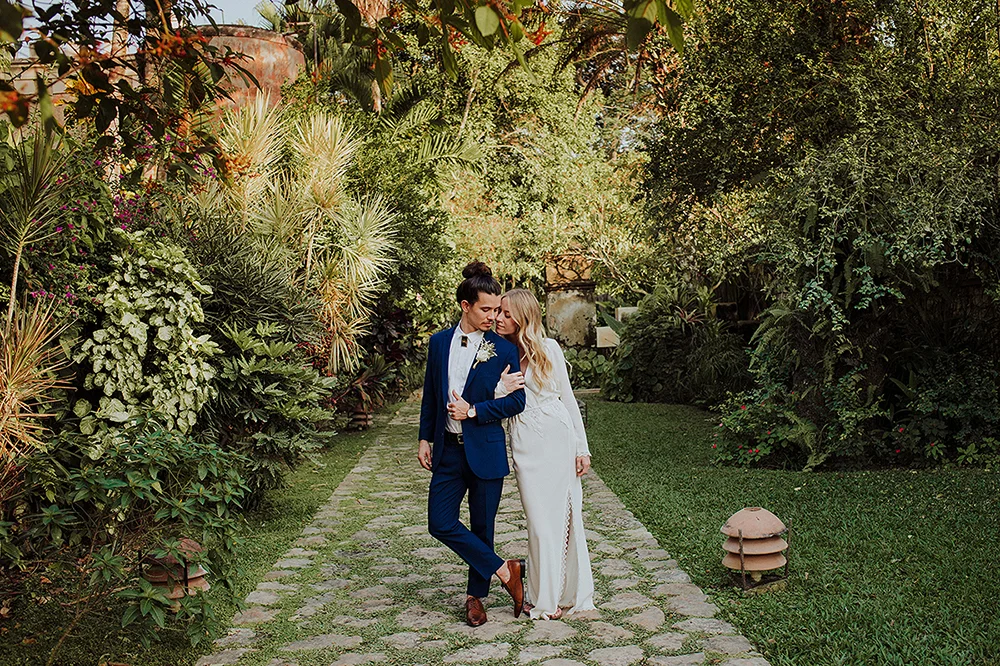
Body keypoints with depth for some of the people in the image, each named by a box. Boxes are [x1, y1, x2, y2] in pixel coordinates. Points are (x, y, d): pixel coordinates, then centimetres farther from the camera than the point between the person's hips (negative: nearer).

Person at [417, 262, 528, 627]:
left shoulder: (504, 350, -6)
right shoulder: (440, 342, 4)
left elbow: (517, 401, -6)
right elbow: (431, 394, 12)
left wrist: (473, 411, -14)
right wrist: (426, 438, 10)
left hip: (485, 450, -3)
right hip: (448, 449, 4)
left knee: (482, 527, 7)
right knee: (440, 522, -2)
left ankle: (476, 596, 26)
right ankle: (504, 571, 11)